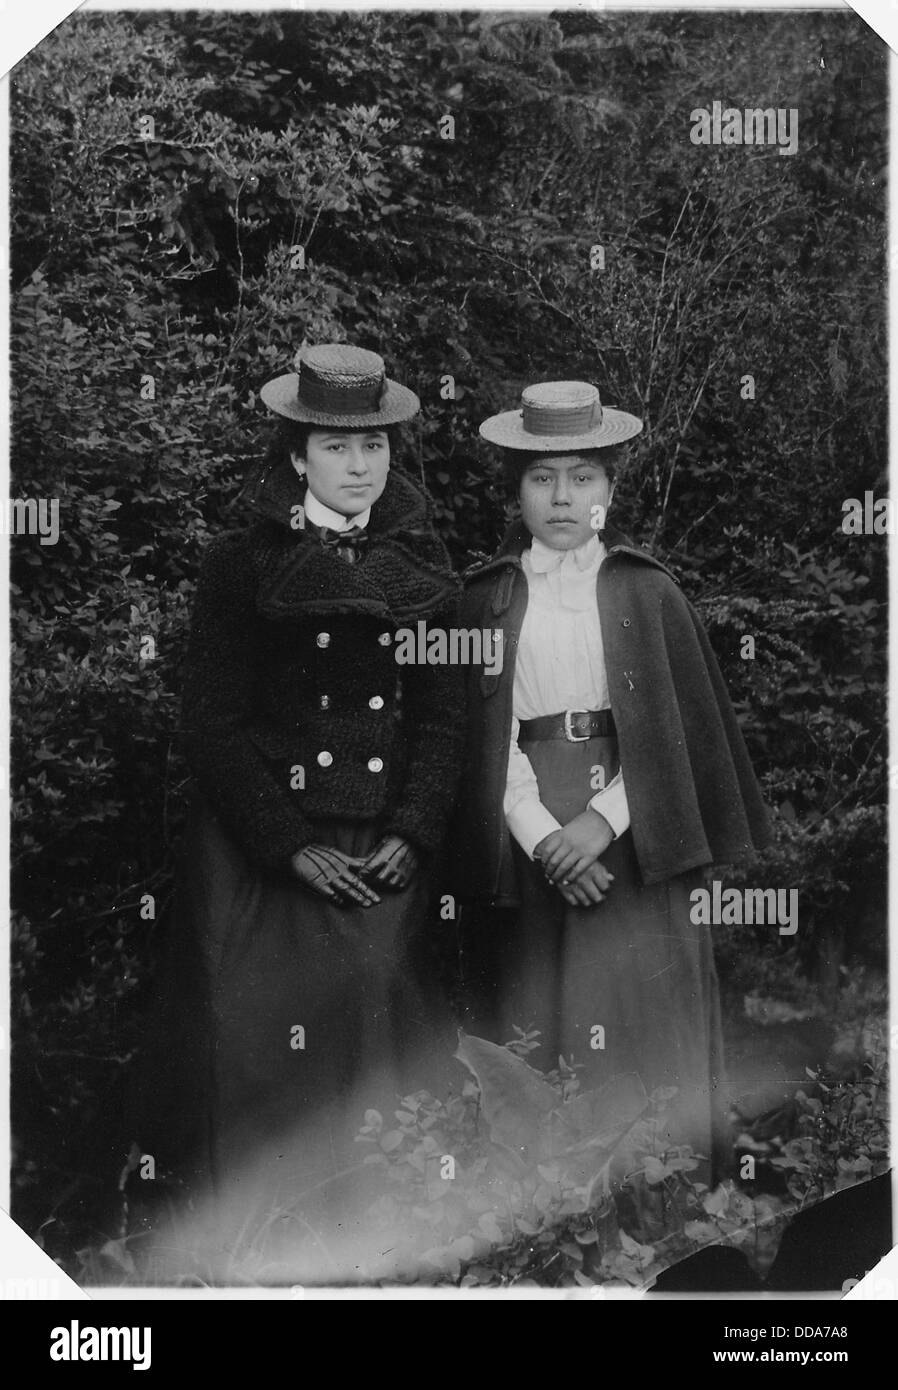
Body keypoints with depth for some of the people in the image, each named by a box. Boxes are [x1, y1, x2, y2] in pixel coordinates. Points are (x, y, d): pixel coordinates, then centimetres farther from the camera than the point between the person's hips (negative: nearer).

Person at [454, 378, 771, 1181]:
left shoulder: (648, 593, 5)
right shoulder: (486, 598, 6)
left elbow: (682, 724, 0)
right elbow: (484, 733, 1)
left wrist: (607, 817, -13)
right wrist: (540, 835, -13)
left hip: (635, 832, 0)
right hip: (524, 835, 1)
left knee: (644, 1017, 0)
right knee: (532, 1021, 1)